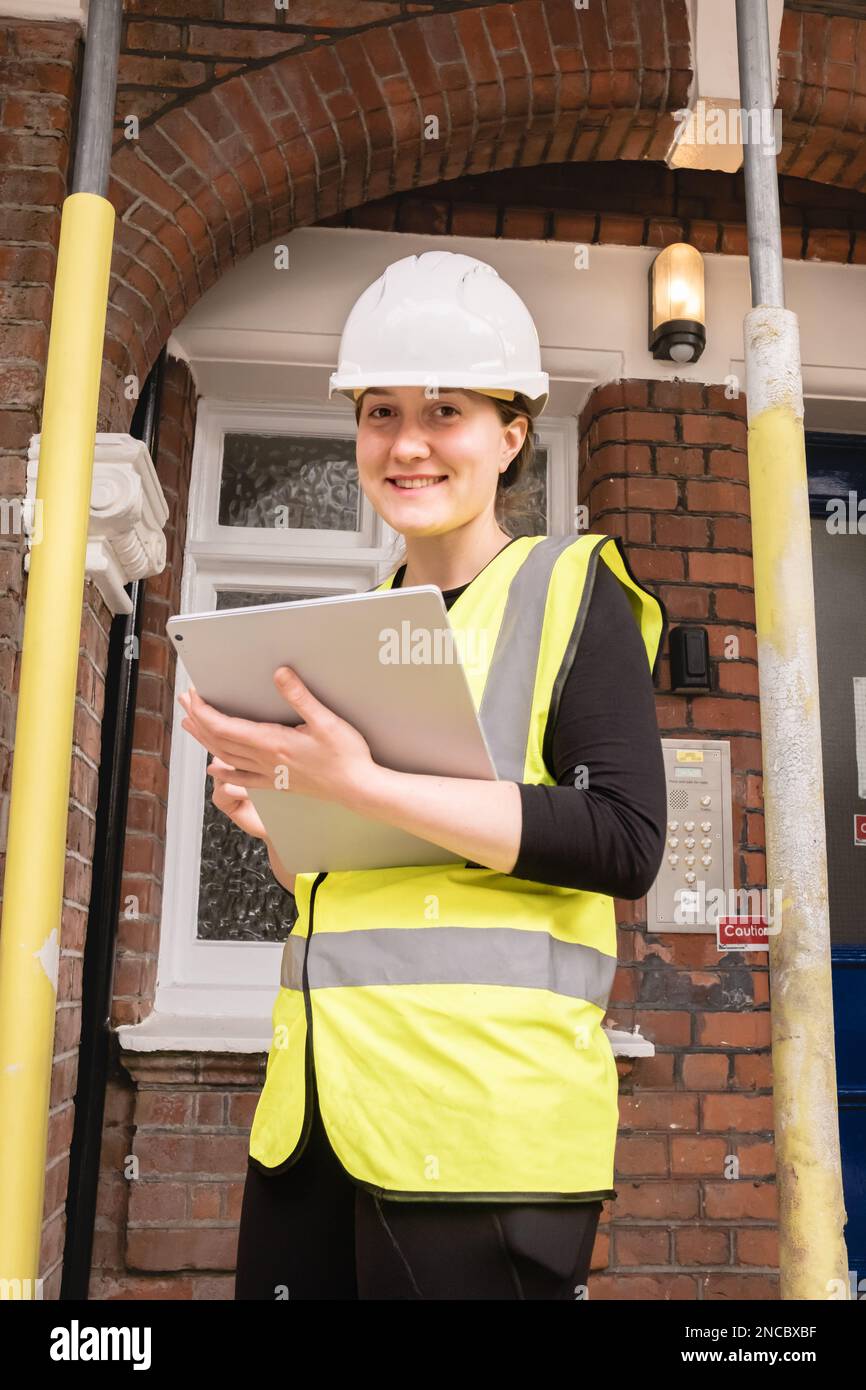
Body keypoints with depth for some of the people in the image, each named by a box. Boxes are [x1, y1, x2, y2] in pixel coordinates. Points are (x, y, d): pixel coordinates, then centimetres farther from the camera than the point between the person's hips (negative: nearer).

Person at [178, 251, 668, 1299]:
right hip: (319, 1099, 6)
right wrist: (277, 819, 0)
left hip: (480, 1113, -5)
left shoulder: (571, 588, -2)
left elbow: (626, 842, -14)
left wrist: (362, 787, -19)